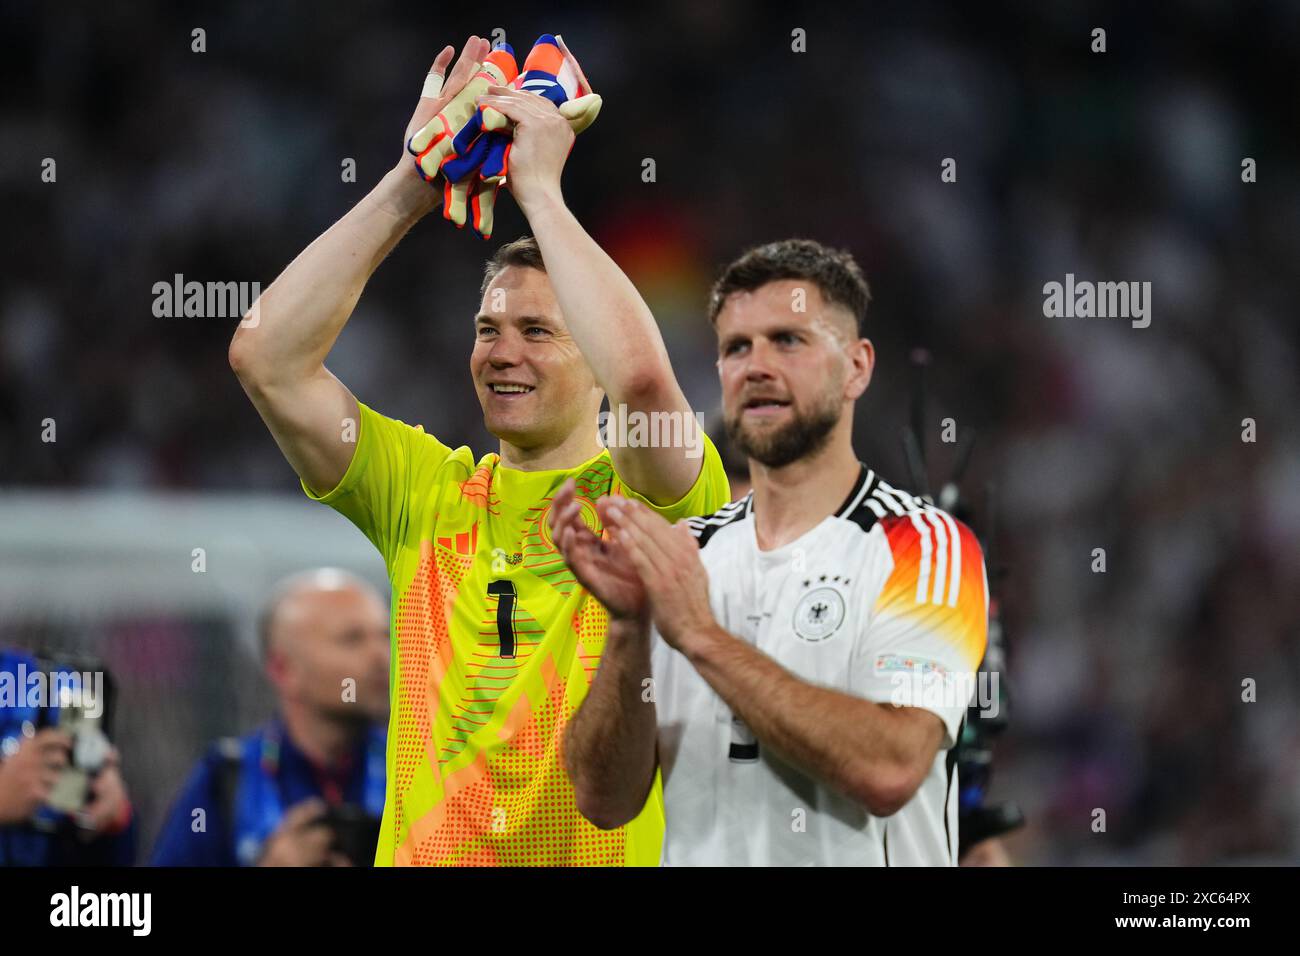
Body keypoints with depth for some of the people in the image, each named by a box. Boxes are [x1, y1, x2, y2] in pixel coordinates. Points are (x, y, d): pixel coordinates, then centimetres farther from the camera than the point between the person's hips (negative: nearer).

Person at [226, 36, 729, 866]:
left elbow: (640, 374, -21)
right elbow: (266, 355, 2)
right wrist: (409, 187, 0)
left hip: (600, 855, -3)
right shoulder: (427, 493, 11)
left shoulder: (645, 500, 0)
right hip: (423, 852, 3)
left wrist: (539, 187, -10)